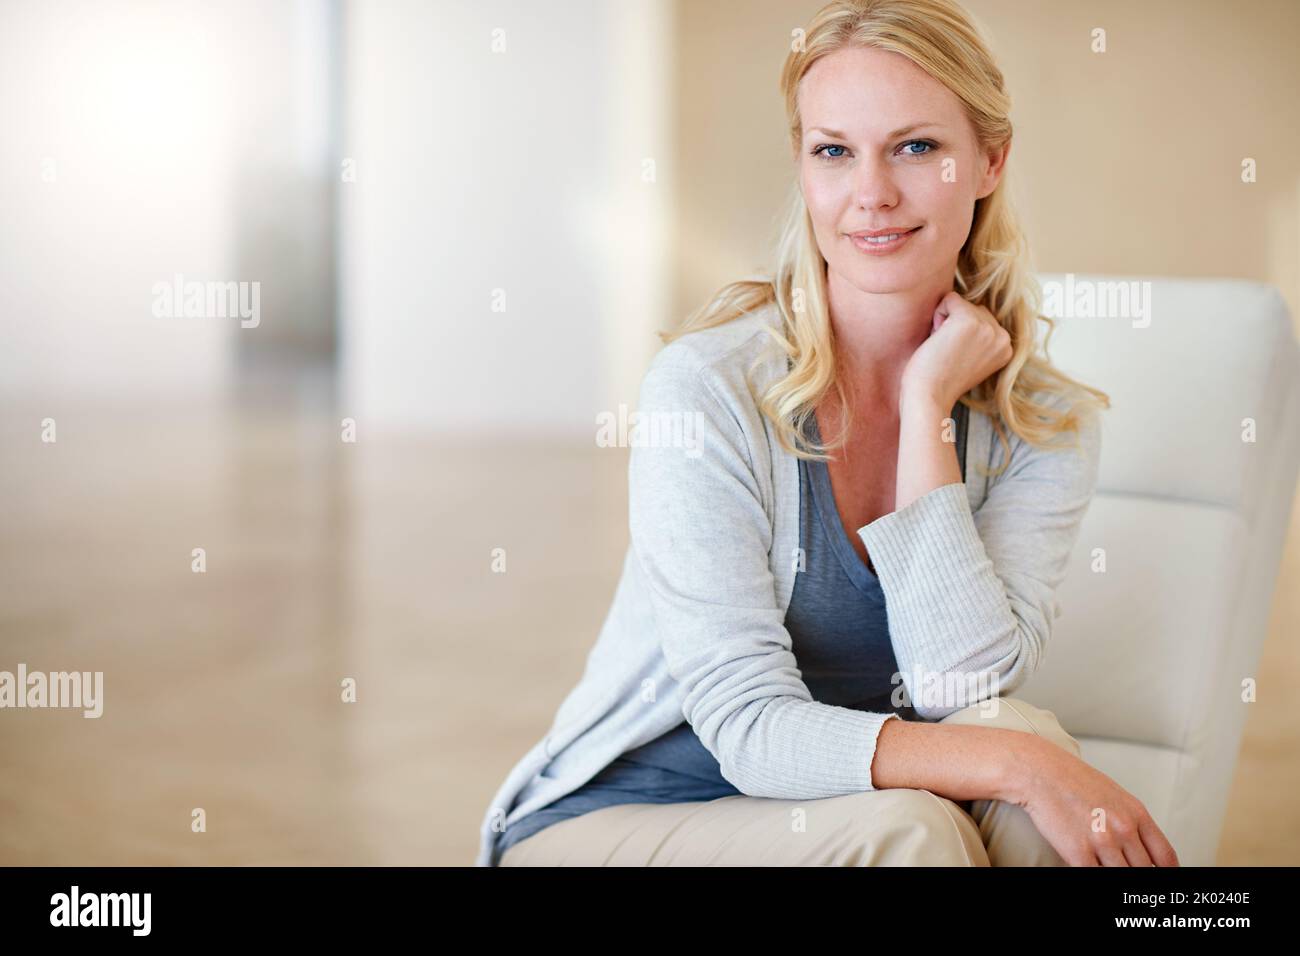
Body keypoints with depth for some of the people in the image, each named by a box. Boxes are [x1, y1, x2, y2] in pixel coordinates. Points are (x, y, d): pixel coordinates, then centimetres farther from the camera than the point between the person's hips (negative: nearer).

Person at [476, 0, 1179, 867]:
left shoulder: (1047, 427, -4)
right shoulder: (707, 388, -17)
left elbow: (962, 690, -18)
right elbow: (750, 727, -21)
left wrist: (926, 406, -19)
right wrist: (1020, 764, -32)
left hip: (846, 810, 4)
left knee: (1025, 734, -25)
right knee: (906, 828, -31)